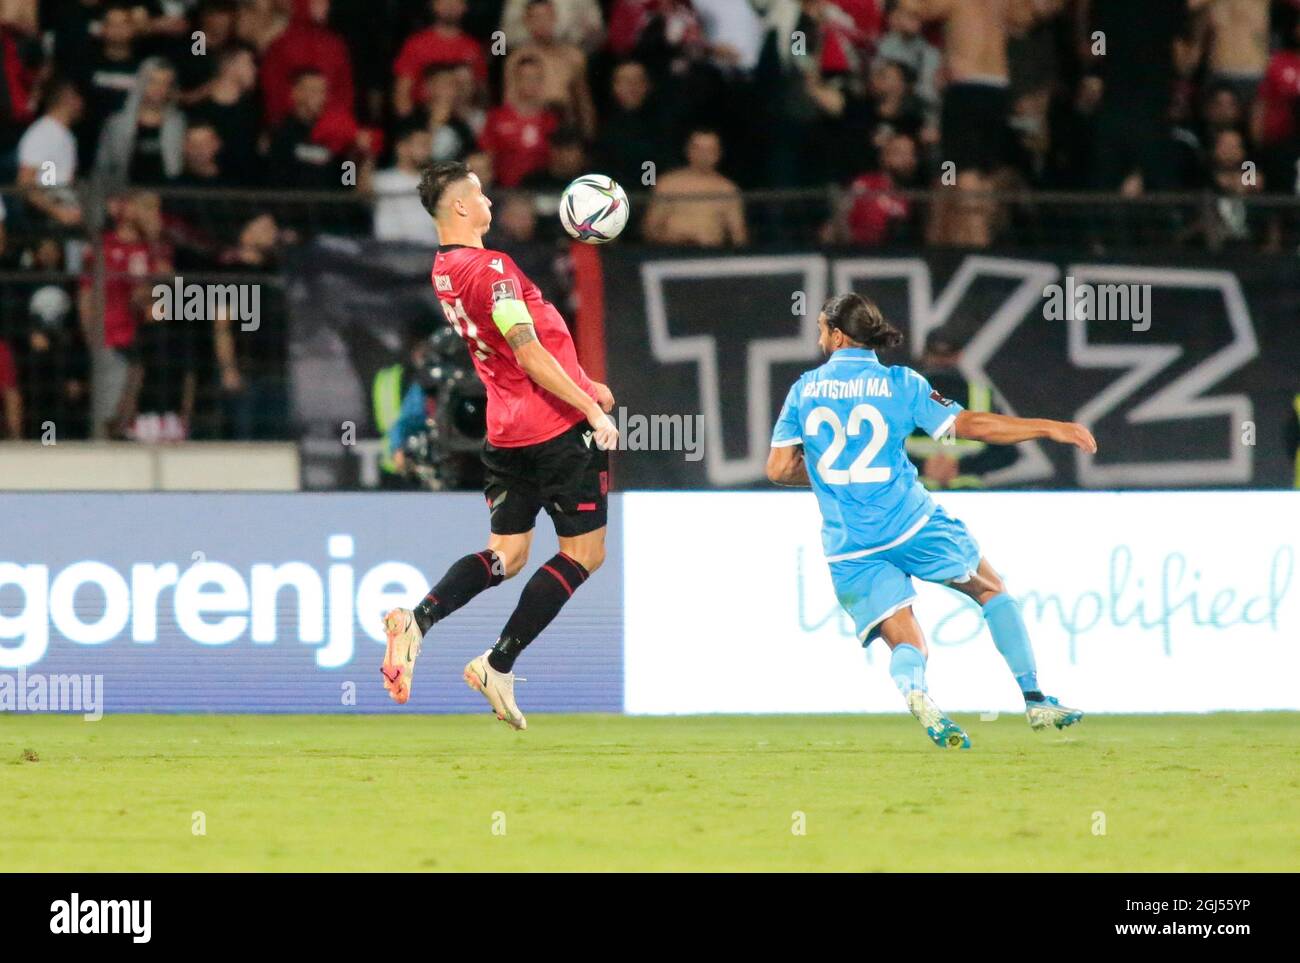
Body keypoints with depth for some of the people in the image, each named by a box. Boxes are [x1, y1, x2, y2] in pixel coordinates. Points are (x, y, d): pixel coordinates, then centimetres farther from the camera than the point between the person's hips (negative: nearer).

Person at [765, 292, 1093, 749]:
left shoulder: (805, 388, 6)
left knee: (905, 644, 3)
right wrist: (1048, 428, 1)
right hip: (912, 523, -2)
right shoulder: (900, 382, -1)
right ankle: (1034, 700, 13)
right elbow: (967, 424, -5)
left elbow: (779, 469, 4)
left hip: (850, 551, 2)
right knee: (992, 591, 20)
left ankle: (914, 689, -33)